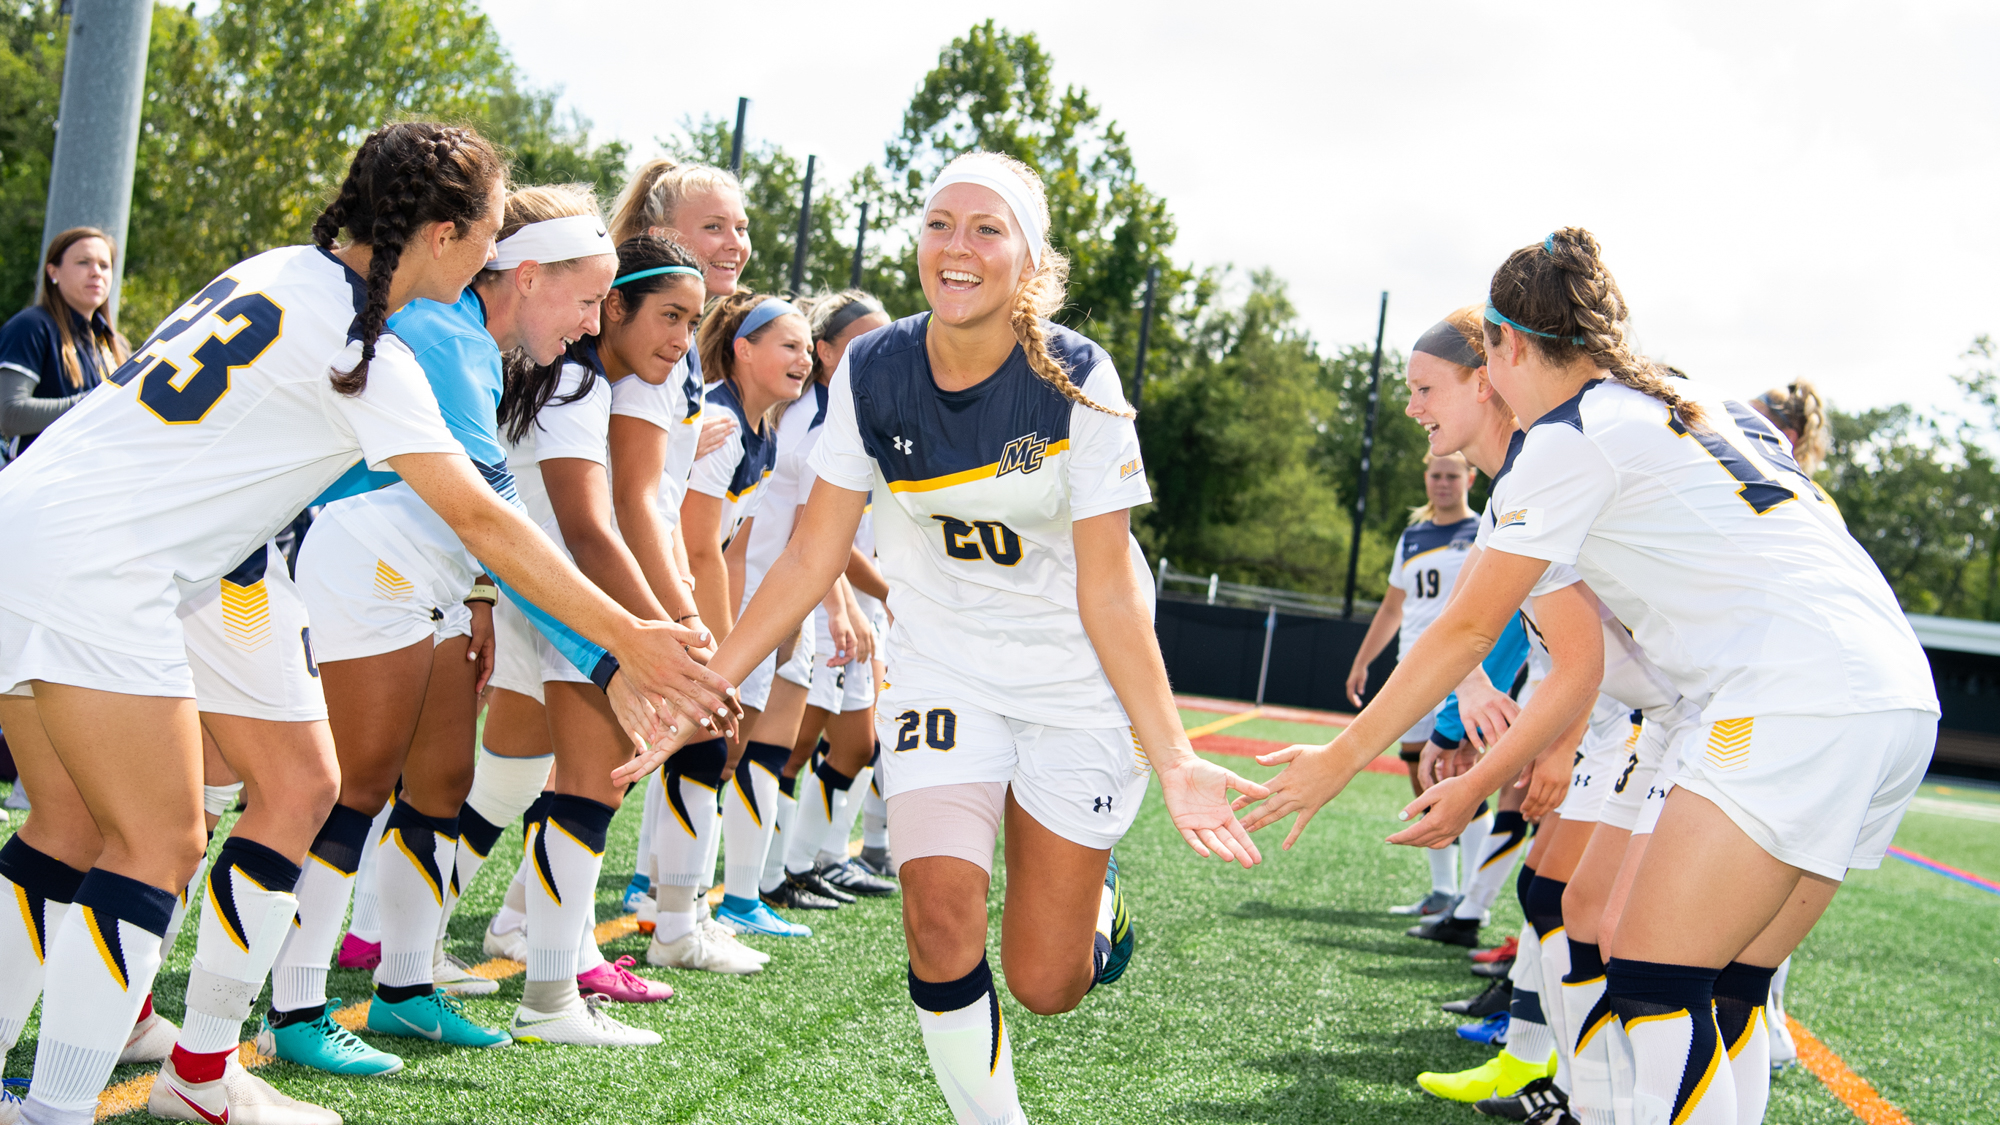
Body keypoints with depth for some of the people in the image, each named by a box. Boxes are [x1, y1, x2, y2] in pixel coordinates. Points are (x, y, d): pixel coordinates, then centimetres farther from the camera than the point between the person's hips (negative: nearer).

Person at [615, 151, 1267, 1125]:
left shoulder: (1075, 381, -19)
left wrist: (1171, 757, -23)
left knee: (1045, 985, 0)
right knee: (941, 924, -17)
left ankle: (1096, 901, 35)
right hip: (942, 668, 2)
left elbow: (1107, 590, -17)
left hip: (1081, 680, -2)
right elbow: (812, 556, -4)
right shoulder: (873, 371, -10)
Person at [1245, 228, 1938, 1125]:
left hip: (1799, 697, -9)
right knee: (1727, 996, 11)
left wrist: (1337, 761, 13)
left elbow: (1466, 632, 3)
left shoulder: (1570, 440, -1)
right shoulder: (1709, 406, 24)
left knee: (1653, 980, -9)